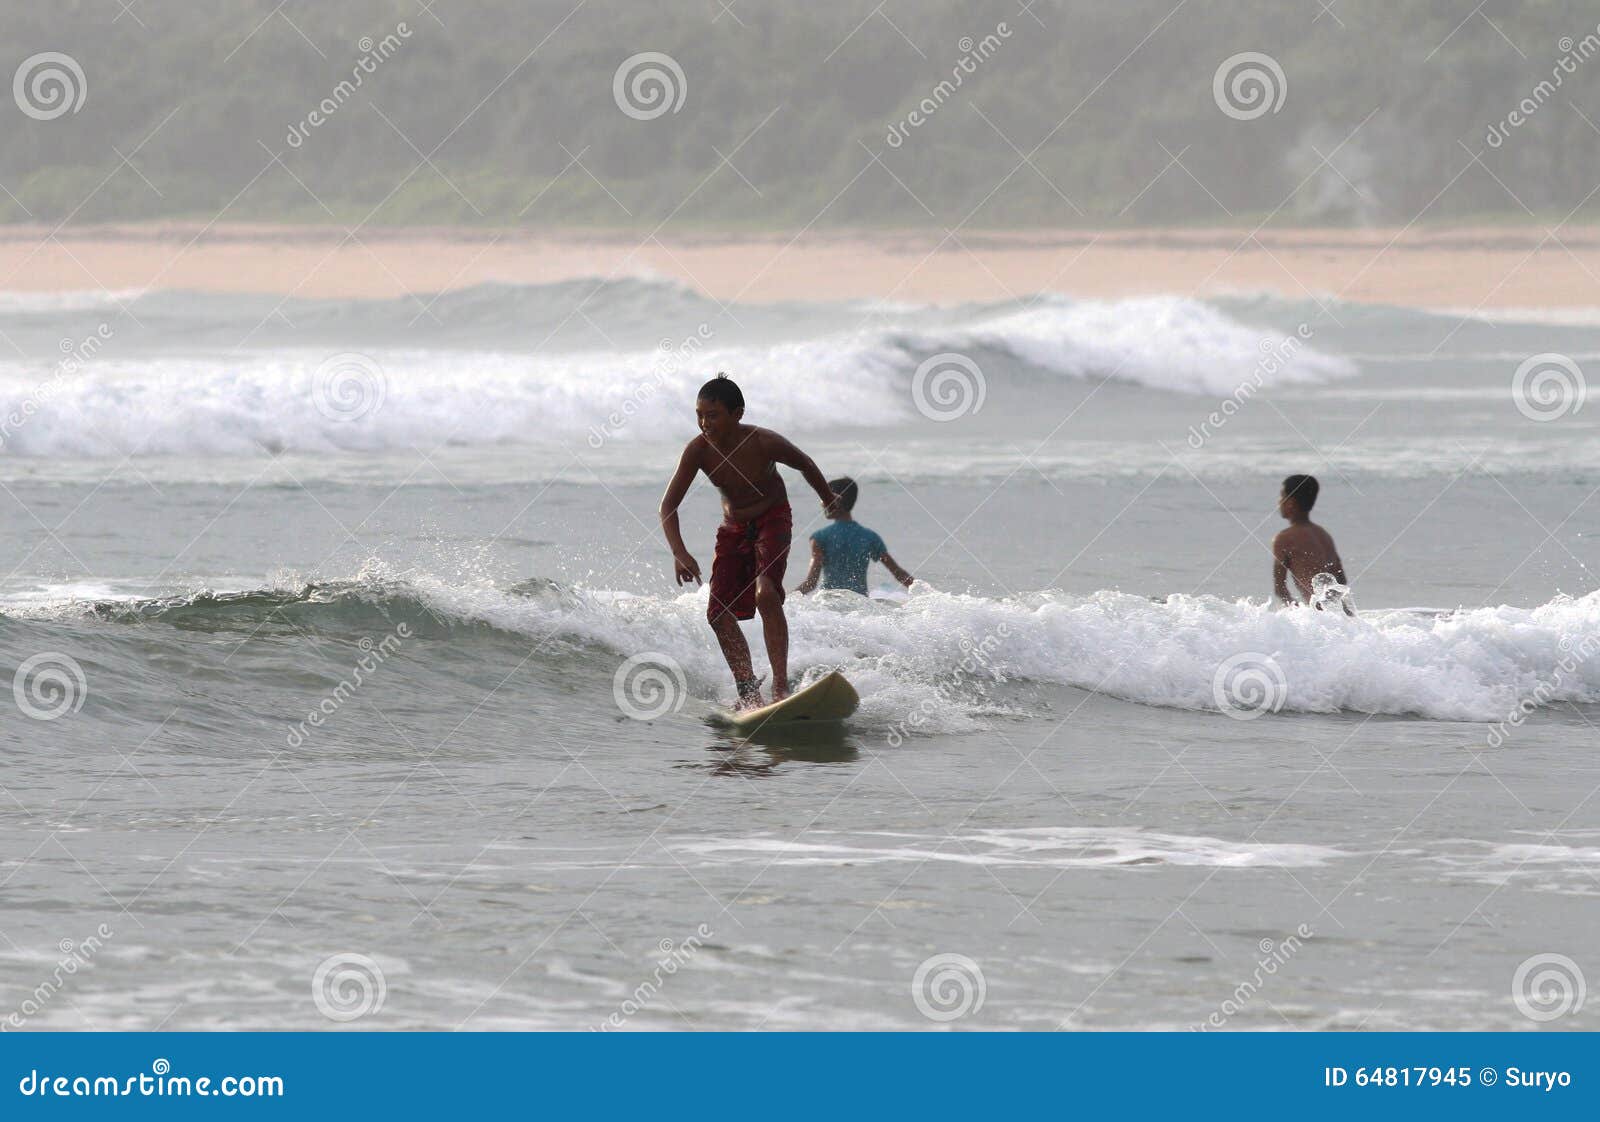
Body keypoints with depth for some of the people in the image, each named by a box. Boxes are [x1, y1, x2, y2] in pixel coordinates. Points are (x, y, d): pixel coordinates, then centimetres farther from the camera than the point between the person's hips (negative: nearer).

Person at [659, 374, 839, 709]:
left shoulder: (764, 443, -26)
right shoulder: (698, 450, -19)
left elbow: (804, 465, -4)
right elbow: (668, 506, -17)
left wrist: (828, 499, 15)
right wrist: (679, 553, -32)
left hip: (772, 521, -4)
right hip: (733, 528, 4)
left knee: (766, 594, -27)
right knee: (720, 613, -7)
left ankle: (781, 687, -30)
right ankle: (749, 693, -1)